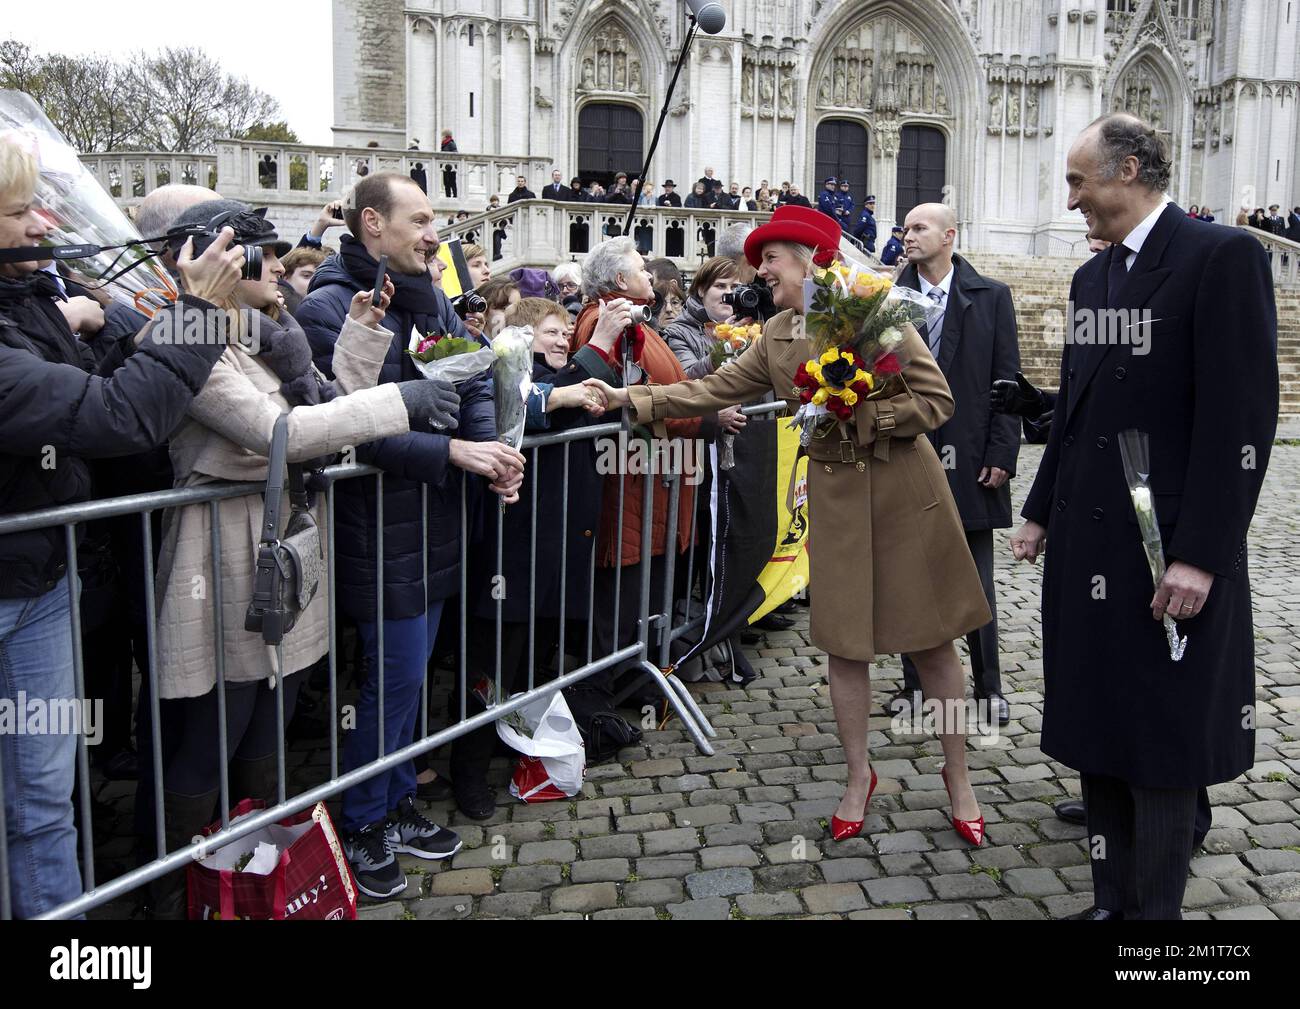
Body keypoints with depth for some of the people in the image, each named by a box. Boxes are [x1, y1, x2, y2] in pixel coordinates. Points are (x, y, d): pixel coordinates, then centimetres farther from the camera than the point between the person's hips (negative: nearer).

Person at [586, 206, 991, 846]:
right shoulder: (775, 337, 6)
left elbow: (937, 401, -11)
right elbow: (715, 390, 3)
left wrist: (857, 412, -19)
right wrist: (631, 399, -5)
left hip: (905, 490, -4)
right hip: (835, 497, 4)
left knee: (932, 642, 6)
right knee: (845, 646, 9)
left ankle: (957, 779, 24)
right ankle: (858, 776, 28)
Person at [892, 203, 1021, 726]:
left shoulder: (991, 296, 2)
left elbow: (1007, 381, 0)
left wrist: (1001, 454, -6)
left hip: (969, 457, -1)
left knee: (977, 578, 7)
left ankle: (989, 683, 20)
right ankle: (916, 679, 21)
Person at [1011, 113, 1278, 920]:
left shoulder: (1223, 257, -10)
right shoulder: (1092, 276, 14)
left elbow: (1244, 417, -16)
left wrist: (1199, 555, -19)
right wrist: (1041, 513, 16)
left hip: (1168, 553, -7)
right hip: (1089, 547, 7)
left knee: (1161, 742, 4)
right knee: (1097, 732, 13)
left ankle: (1156, 907, 19)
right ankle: (1114, 899, 26)